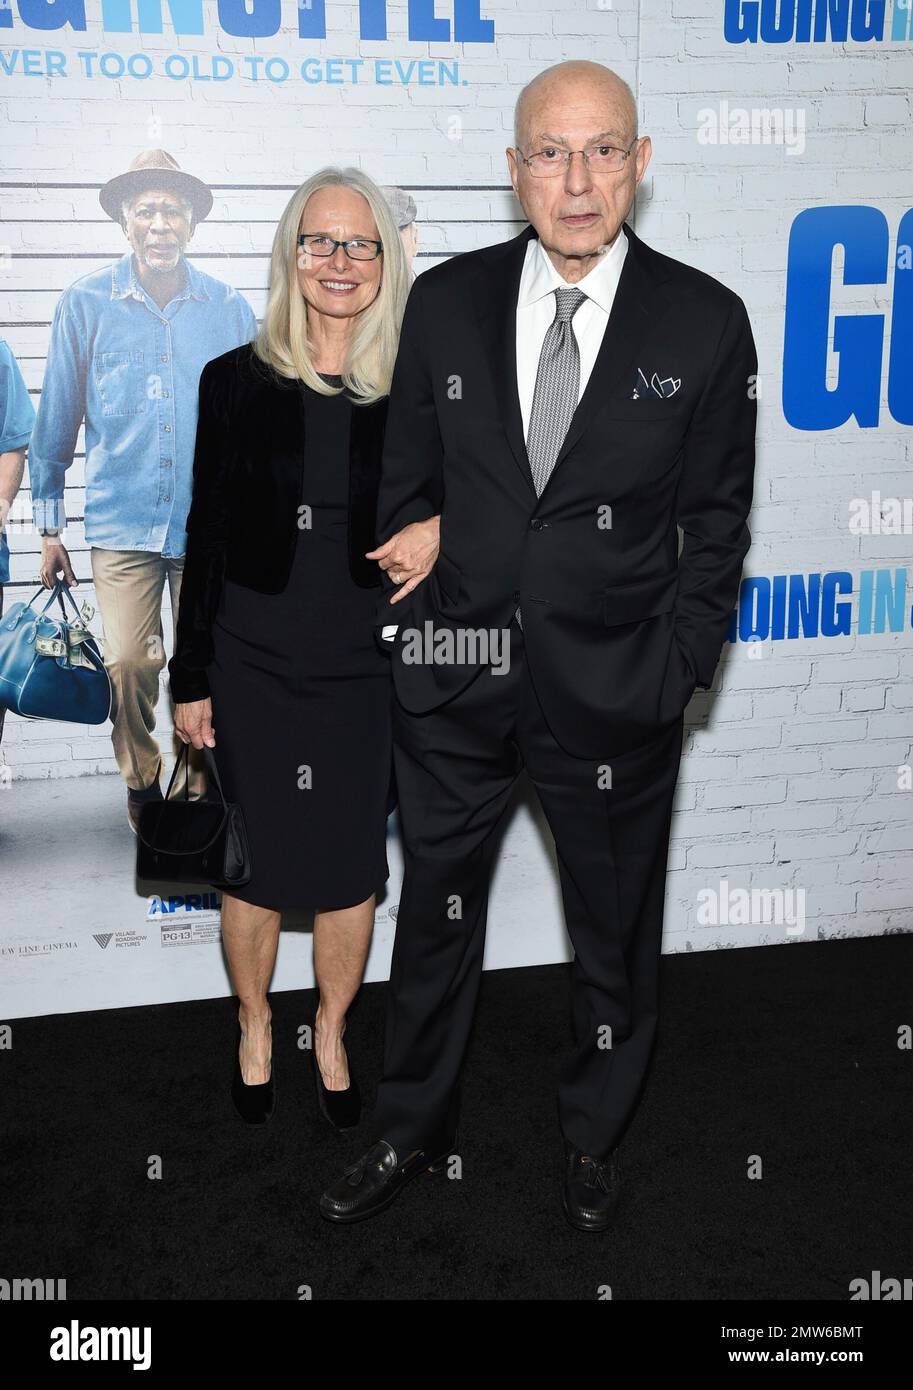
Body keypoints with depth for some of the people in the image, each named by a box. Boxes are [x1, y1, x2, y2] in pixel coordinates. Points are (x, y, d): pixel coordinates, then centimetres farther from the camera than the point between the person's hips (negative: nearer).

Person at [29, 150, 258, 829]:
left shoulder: (230, 308, 4)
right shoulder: (87, 303, 2)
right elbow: (57, 421, 7)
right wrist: (50, 527, 7)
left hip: (211, 521, 1)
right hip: (122, 523, -1)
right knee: (128, 665, -8)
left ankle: (200, 789, 25)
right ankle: (142, 786, 16)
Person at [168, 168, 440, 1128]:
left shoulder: (411, 390, -1)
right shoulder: (236, 381, -2)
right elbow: (205, 538, 0)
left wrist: (442, 531, -16)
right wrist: (191, 679, 0)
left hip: (363, 671, 1)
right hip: (252, 669, 0)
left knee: (351, 869, 10)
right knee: (254, 865, 11)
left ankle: (332, 1033, 34)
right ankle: (253, 1030, 36)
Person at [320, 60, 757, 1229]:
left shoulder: (705, 323, -6)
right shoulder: (444, 304, -1)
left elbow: (716, 520, -2)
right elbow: (407, 486, 5)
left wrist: (677, 671, -6)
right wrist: (407, 630, 1)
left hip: (613, 694, -1)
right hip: (453, 680, 2)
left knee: (613, 928, 16)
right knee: (434, 915, 17)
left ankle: (592, 1134, 42)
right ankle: (413, 1130, 40)